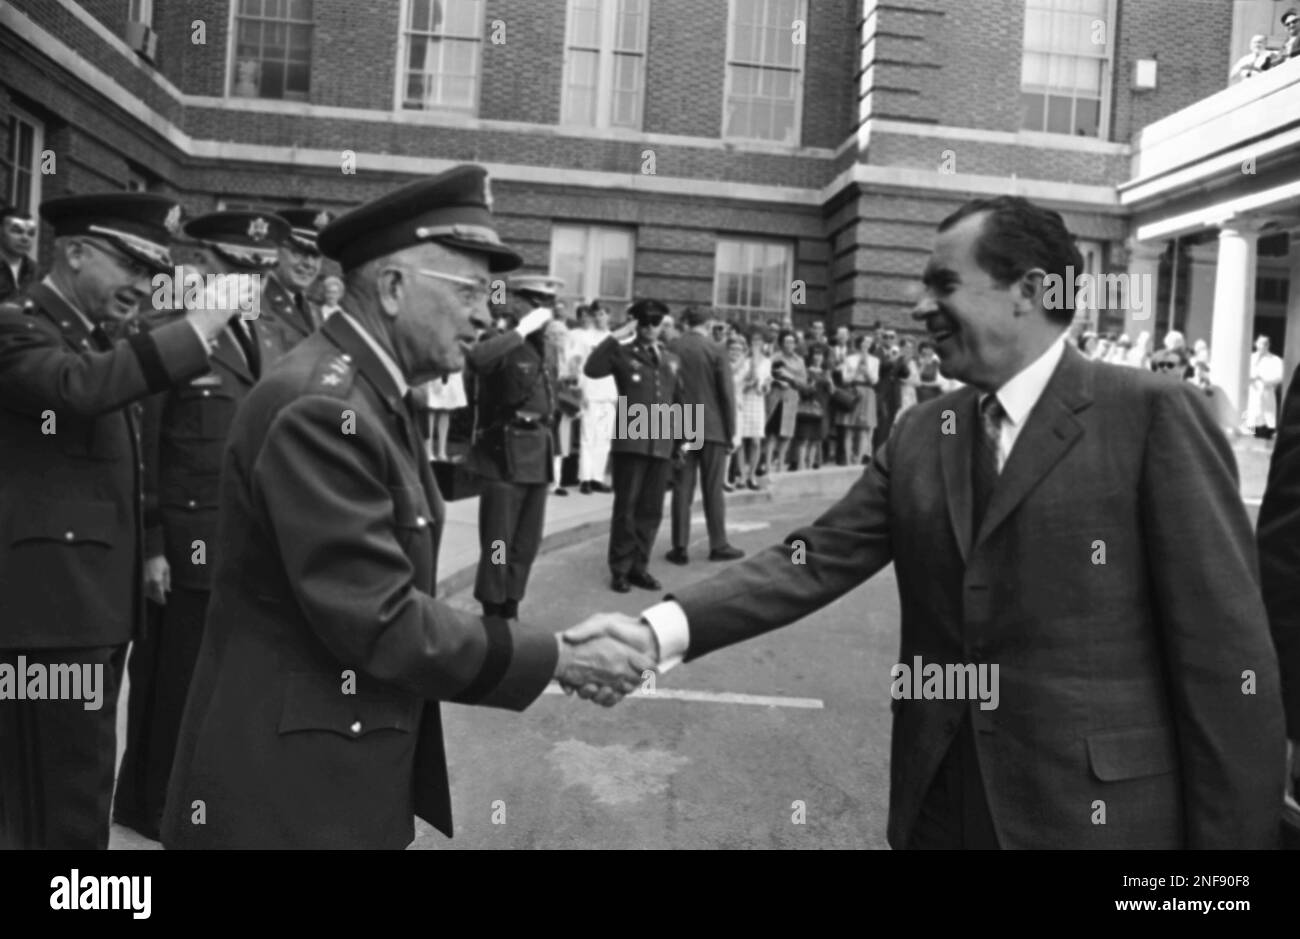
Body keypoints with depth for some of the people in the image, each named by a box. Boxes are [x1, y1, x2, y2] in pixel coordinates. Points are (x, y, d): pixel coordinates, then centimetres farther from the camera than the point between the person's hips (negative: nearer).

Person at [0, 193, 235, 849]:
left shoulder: (101, 337, 17)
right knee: (64, 807, -4)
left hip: (98, 595, 9)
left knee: (81, 783, 18)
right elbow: (81, 386, -33)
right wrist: (195, 329, -32)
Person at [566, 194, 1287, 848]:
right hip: (938, 800, 5)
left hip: (1098, 809, -4)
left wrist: (1233, 834, -10)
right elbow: (815, 559, -3)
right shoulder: (920, 434, 6)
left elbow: (1226, 654, -11)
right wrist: (662, 629, -16)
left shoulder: (1153, 413, -9)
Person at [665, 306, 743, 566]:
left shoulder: (670, 349, 1)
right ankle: (718, 545, 12)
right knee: (713, 489, 5)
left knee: (682, 489, 4)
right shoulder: (716, 350, -6)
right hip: (712, 428, -2)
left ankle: (680, 547, 4)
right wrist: (731, 432, 0)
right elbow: (727, 394, -7)